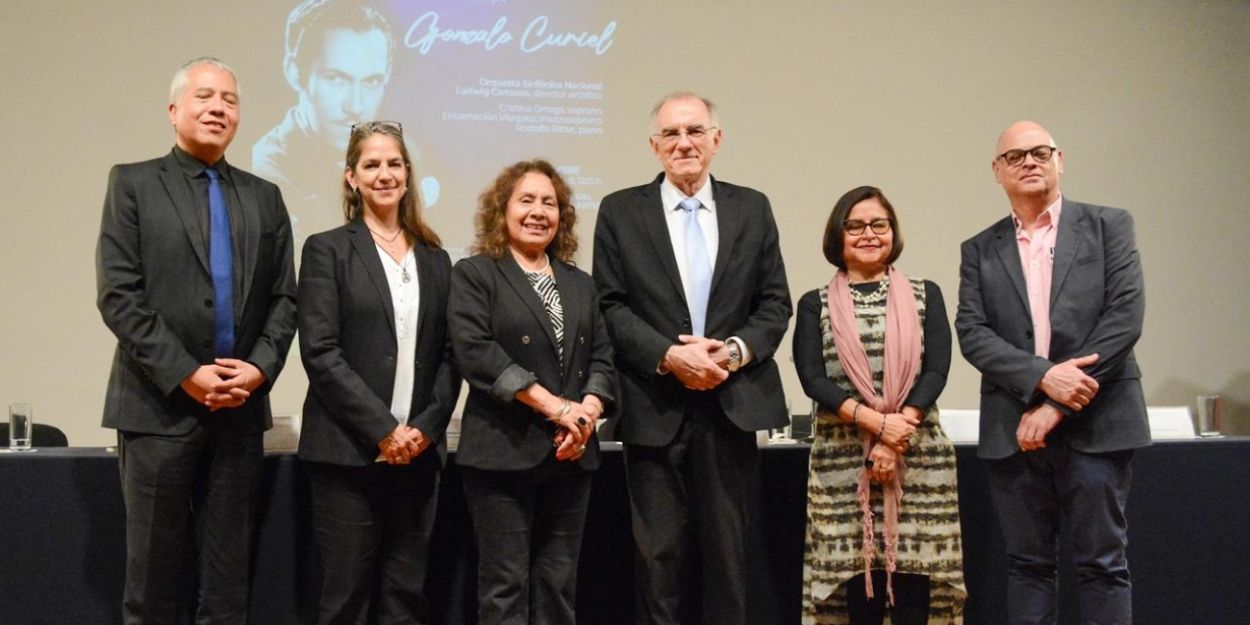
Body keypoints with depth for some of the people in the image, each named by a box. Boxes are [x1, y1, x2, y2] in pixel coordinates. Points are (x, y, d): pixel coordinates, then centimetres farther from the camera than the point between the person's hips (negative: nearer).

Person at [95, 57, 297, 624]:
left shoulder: (264, 198, 13)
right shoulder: (133, 183, 2)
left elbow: (283, 298, 9)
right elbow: (118, 295, -7)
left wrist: (260, 367, -8)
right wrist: (185, 374, -14)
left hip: (240, 407, 3)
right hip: (159, 405, -3)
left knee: (228, 576, 8)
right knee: (154, 570, 4)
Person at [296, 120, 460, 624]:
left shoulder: (435, 259, 13)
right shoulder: (328, 250, 1)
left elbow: (449, 355, 10)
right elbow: (320, 352, -8)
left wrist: (424, 427, -6)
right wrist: (383, 429, -13)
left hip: (417, 451, 4)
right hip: (348, 450, -4)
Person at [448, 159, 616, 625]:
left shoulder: (580, 284, 18)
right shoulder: (475, 274, 1)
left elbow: (602, 358, 12)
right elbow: (476, 352, -12)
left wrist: (588, 411, -10)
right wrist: (554, 405, -17)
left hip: (571, 455, 5)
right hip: (505, 452, -5)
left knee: (558, 586, 8)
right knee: (506, 585, -1)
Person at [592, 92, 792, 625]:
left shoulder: (752, 209, 9)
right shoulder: (620, 211, 4)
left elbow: (775, 304, 7)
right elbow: (611, 306, -2)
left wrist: (734, 350, -11)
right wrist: (669, 356, -14)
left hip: (732, 404, 2)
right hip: (655, 408, -1)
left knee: (726, 550, 8)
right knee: (661, 554, 2)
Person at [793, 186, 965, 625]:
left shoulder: (925, 295, 10)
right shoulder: (815, 305, 9)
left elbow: (936, 371, 0)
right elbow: (812, 379, -3)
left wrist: (897, 433, -12)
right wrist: (876, 422, -15)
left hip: (918, 456, 0)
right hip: (843, 459, 0)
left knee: (913, 572, -4)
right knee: (855, 571, -3)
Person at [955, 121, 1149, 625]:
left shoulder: (1108, 227, 5)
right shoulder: (979, 251, 12)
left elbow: (1125, 317, -6)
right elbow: (972, 334, 0)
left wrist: (1057, 407, -12)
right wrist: (1043, 377, -17)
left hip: (1094, 424, -2)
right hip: (1014, 429, 2)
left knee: (1102, 563, 1)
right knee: (1026, 564, 7)